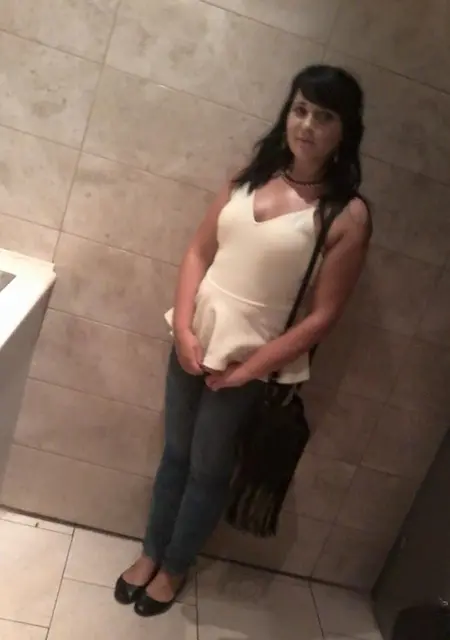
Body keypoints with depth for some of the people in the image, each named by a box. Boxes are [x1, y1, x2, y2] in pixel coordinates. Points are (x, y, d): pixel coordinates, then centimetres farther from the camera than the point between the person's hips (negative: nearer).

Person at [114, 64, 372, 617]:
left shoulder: (348, 214, -13)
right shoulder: (253, 173, 2)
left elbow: (322, 315, -13)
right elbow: (199, 251, 3)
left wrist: (246, 369, -13)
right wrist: (183, 328, -9)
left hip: (250, 359, -4)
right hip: (196, 338, 4)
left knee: (208, 469, 14)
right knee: (175, 452, 19)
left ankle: (174, 568, 42)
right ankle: (150, 553, 45)